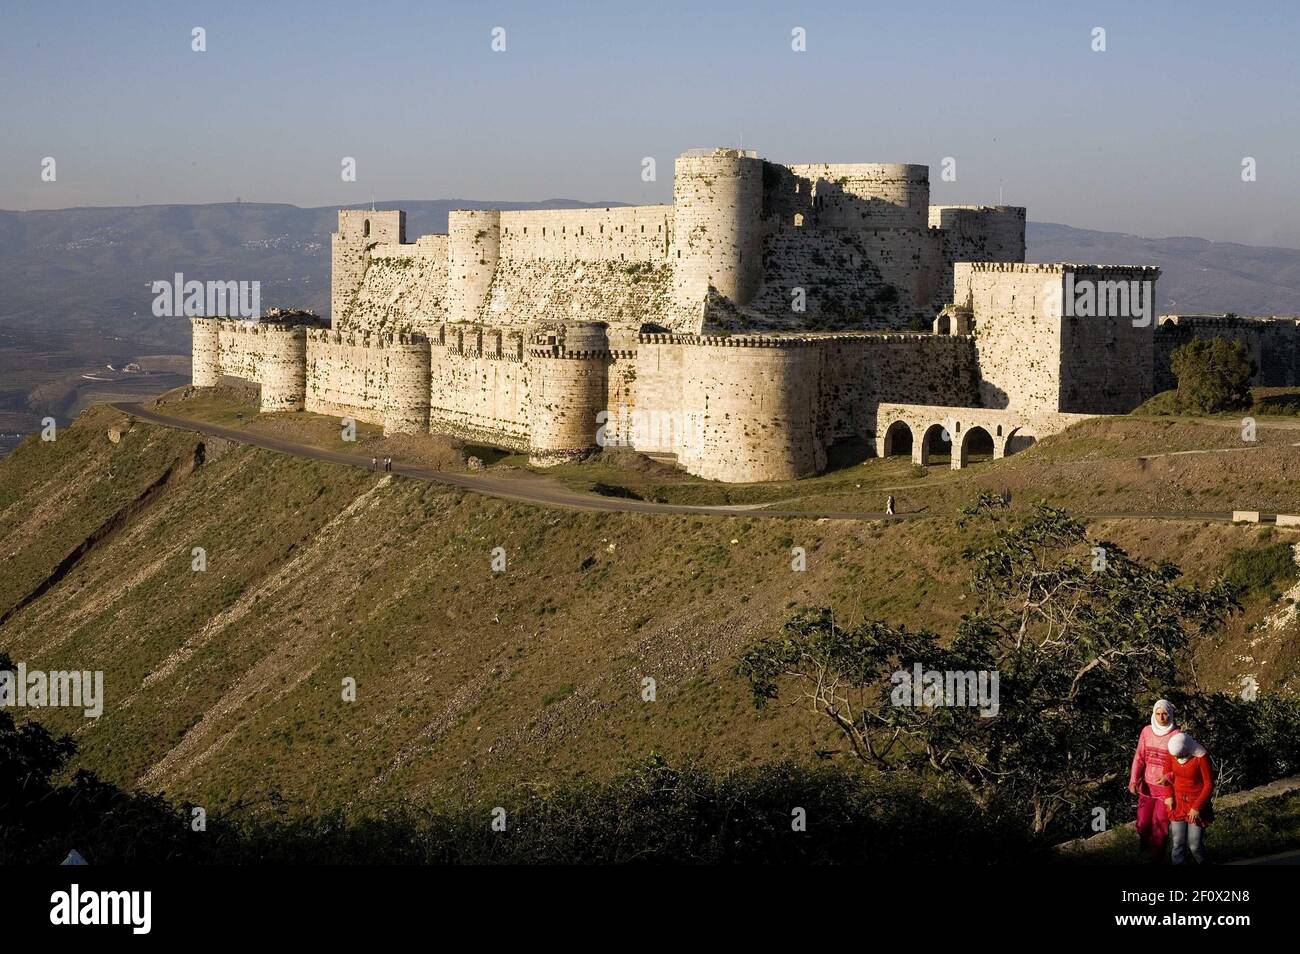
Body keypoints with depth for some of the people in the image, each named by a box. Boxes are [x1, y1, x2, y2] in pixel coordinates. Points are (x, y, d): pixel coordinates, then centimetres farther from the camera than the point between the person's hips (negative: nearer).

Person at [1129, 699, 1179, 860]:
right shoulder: (1147, 731, -2)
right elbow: (1139, 758, 1)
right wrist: (1133, 781, -9)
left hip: (1166, 788, -3)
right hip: (1147, 786, 4)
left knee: (1160, 826, 6)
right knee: (1142, 823, 12)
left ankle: (1156, 857, 24)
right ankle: (1144, 849, 42)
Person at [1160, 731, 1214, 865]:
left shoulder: (1201, 757, -24)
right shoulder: (1171, 753, -12)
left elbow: (1209, 784, -15)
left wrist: (1197, 807, -15)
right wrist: (1168, 795, -2)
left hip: (1197, 803, -3)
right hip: (1178, 801, 4)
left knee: (1194, 845, 0)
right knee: (1177, 843, 3)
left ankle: (1202, 862, 27)